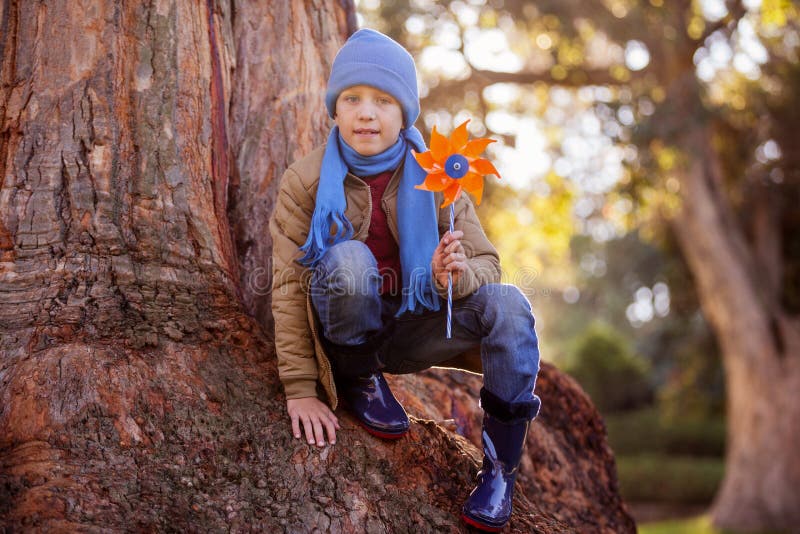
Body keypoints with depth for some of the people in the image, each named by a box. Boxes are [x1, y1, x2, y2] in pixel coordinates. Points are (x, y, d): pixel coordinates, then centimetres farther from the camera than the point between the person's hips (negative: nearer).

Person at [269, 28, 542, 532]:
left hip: (411, 329, 2)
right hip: (347, 332, -2)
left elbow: (488, 262, -8)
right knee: (348, 258, -32)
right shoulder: (306, 181, -12)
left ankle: (500, 467, -11)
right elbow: (289, 286, -14)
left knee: (508, 304, -23)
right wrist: (300, 389, -18)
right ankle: (360, 381, -7)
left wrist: (456, 275, -33)